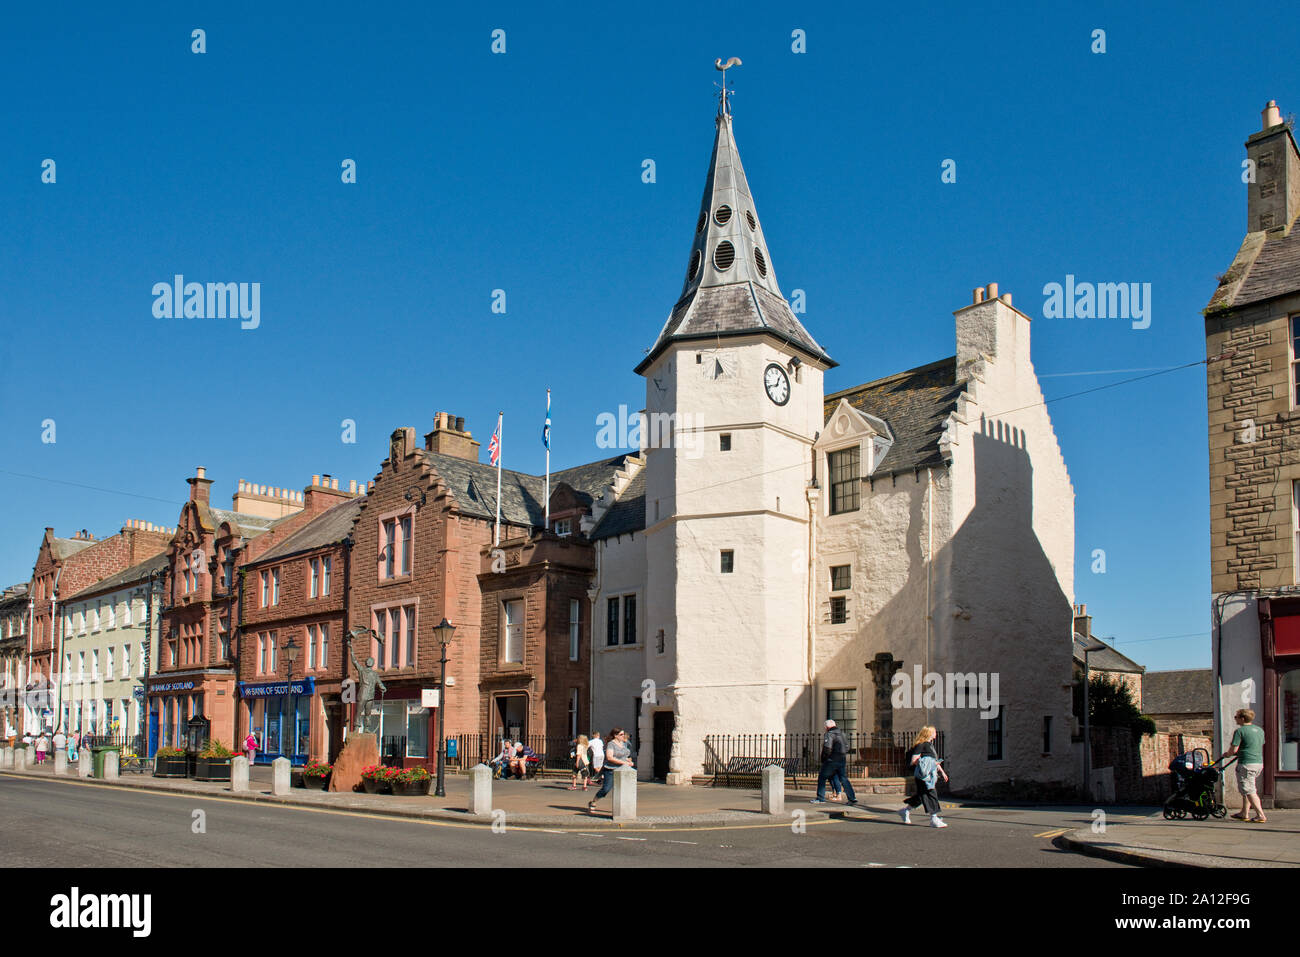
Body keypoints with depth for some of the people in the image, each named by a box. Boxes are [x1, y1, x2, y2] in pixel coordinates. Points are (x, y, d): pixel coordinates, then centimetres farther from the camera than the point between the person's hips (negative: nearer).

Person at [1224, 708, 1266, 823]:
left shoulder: (1240, 731, -11)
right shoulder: (1260, 730, 13)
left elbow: (1234, 749, -14)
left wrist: (1227, 754, 7)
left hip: (1246, 764, -9)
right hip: (1259, 762, 9)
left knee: (1249, 790, -4)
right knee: (1247, 789, 18)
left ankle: (1260, 815, -10)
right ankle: (1244, 814, 22)